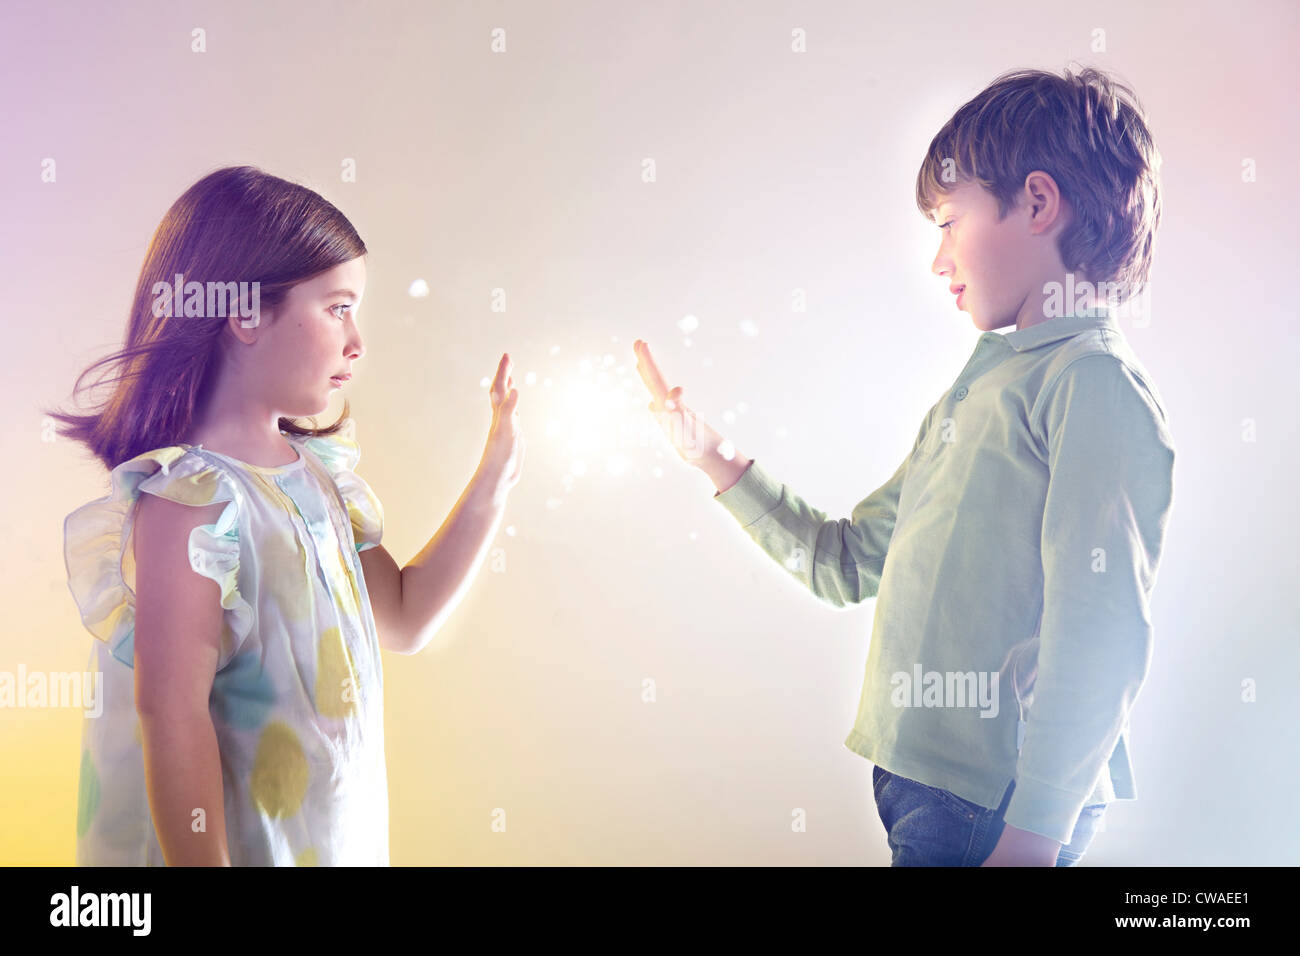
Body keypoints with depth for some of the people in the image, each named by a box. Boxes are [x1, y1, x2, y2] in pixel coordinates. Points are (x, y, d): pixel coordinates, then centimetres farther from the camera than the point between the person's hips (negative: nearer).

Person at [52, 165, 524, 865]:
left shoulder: (317, 469, 2)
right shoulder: (190, 497, -23)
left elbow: (403, 619, 9)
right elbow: (172, 713, -25)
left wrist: (495, 477, 3)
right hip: (238, 846, -8)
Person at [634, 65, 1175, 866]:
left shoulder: (1096, 383, -13)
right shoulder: (975, 389, 15)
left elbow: (1098, 642, -20)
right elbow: (845, 562, 18)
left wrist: (1032, 837, -21)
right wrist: (717, 460, 15)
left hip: (991, 799, -8)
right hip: (921, 777, 8)